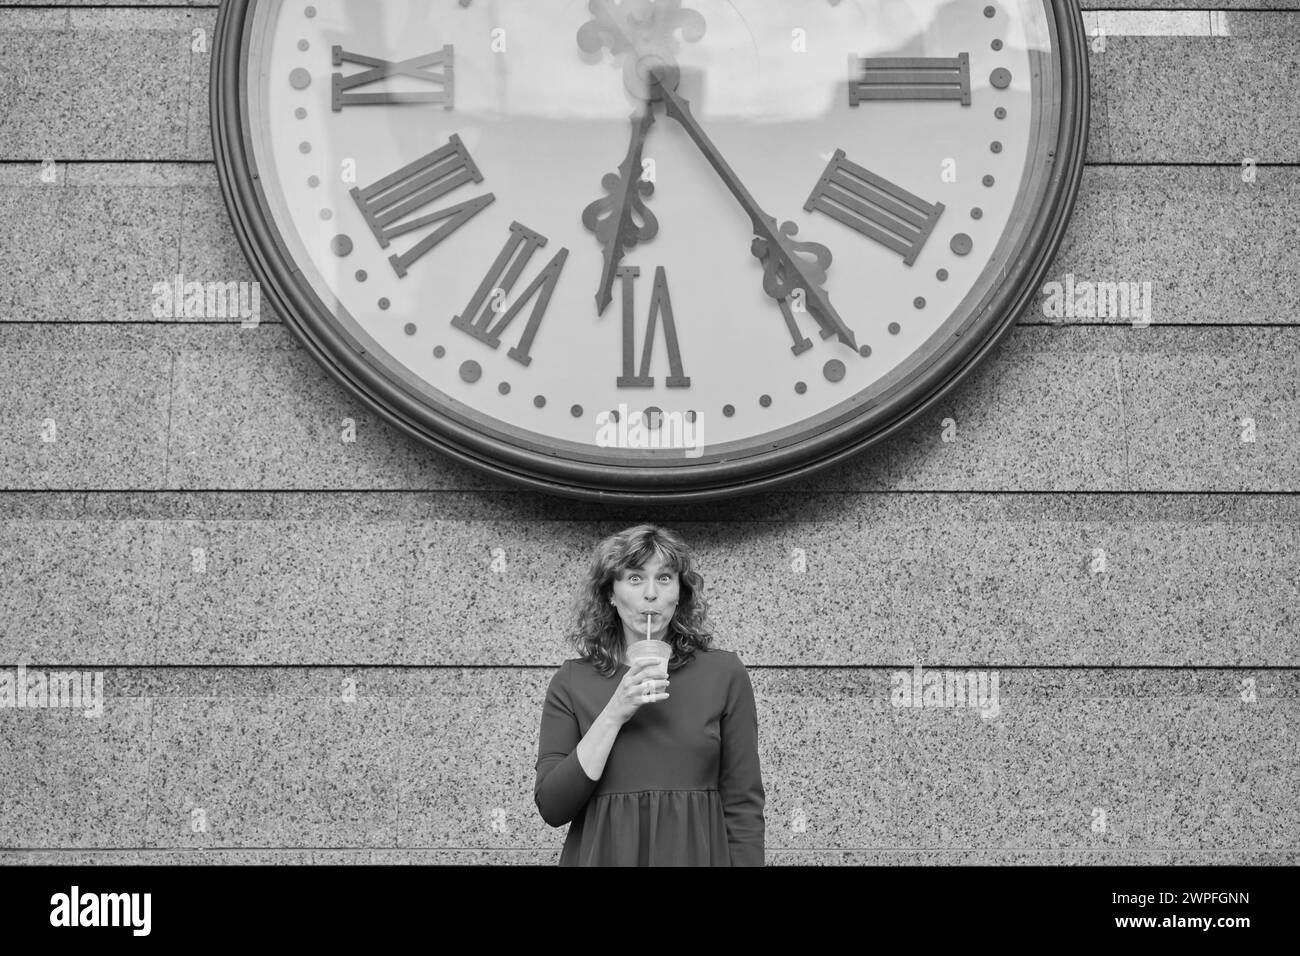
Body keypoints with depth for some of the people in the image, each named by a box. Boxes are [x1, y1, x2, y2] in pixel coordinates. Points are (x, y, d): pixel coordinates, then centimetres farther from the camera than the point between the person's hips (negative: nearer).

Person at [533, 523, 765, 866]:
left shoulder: (724, 673, -1)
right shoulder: (571, 682, 0)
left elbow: (743, 806, -1)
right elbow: (552, 808, -8)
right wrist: (613, 715, -15)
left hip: (695, 852, 0)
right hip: (601, 853, 0)